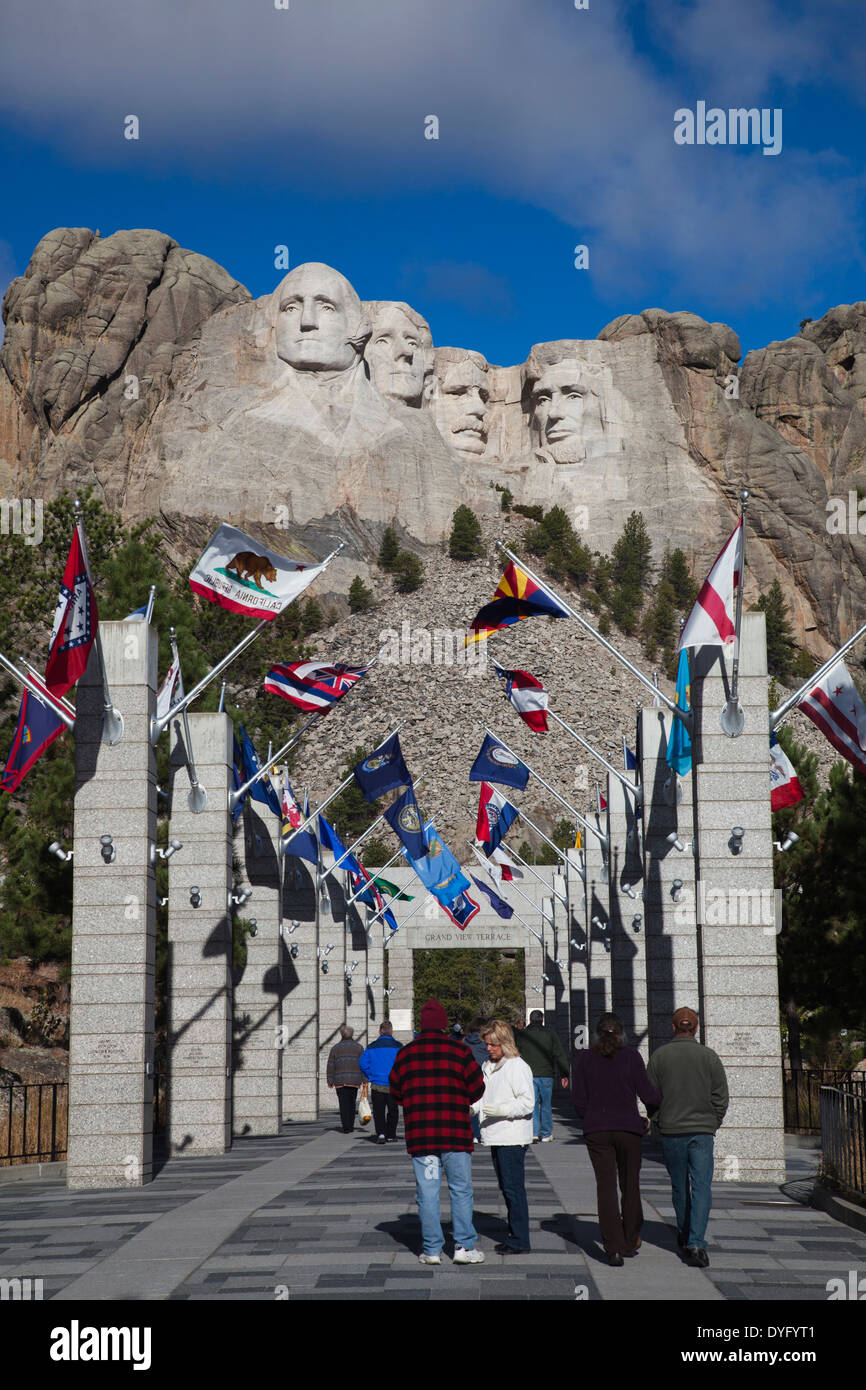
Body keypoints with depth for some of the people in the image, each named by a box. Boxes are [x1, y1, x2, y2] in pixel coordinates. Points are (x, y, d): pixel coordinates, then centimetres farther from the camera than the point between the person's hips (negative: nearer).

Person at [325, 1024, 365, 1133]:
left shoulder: (335, 1048, 5)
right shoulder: (358, 1047, 6)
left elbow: (330, 1066, 4)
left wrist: (330, 1081, 8)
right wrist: (364, 1080, 3)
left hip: (340, 1081, -1)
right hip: (355, 1081, 1)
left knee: (344, 1105, 0)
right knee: (352, 1104, 13)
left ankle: (346, 1128, -7)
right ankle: (351, 1126, 16)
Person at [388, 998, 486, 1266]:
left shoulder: (405, 1053, 3)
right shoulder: (459, 1050, -4)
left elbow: (396, 1093, 10)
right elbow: (477, 1089, -1)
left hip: (419, 1133, 2)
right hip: (456, 1133, -2)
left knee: (427, 1191, 5)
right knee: (461, 1190, 6)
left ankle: (431, 1249, 7)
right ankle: (464, 1246, 4)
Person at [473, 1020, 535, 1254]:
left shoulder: (517, 1067, -11)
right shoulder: (488, 1066, 16)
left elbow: (527, 1102, -15)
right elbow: (483, 1096, 27)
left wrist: (501, 1109, -24)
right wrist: (471, 1108, 8)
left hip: (513, 1137, -9)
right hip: (495, 1137, 9)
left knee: (514, 1188, -8)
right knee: (506, 1188, 14)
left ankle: (520, 1242, -4)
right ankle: (514, 1235, 23)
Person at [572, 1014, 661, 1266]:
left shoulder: (584, 1059, 0)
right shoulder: (631, 1056, -6)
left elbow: (578, 1099, 0)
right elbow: (647, 1095, -7)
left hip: (596, 1131, 1)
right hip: (628, 1128, -1)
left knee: (606, 1186, 2)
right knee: (630, 1185, 14)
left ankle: (614, 1247, -7)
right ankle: (631, 1242, 26)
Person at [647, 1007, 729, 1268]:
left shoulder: (659, 1055, -1)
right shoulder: (708, 1056, -2)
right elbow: (721, 1097, 1)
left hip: (671, 1130, 1)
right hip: (702, 1130, -1)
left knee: (679, 1186, 15)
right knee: (702, 1186, -3)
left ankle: (684, 1236, 30)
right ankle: (696, 1243, -16)